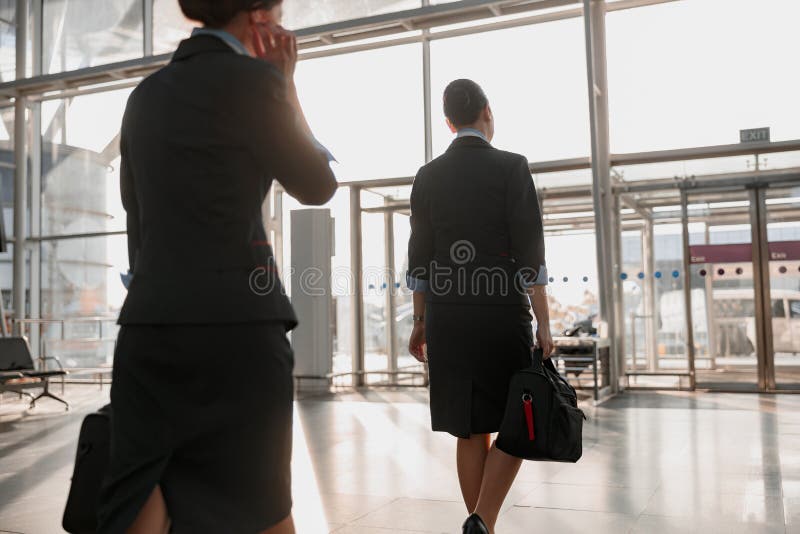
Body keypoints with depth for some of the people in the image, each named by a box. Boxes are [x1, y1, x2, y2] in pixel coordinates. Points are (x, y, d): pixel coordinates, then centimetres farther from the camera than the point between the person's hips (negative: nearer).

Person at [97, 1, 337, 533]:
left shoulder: (146, 95, 14)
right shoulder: (252, 80, -6)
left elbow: (139, 224, 17)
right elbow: (317, 186, 5)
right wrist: (287, 85, 10)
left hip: (148, 324, 6)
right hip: (236, 326, -6)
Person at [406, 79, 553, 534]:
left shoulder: (428, 176, 8)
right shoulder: (512, 167, -3)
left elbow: (420, 257, 8)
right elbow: (530, 252, -9)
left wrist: (420, 322, 15)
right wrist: (544, 324, -6)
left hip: (447, 317, 4)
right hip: (502, 313, -4)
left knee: (472, 430, 10)